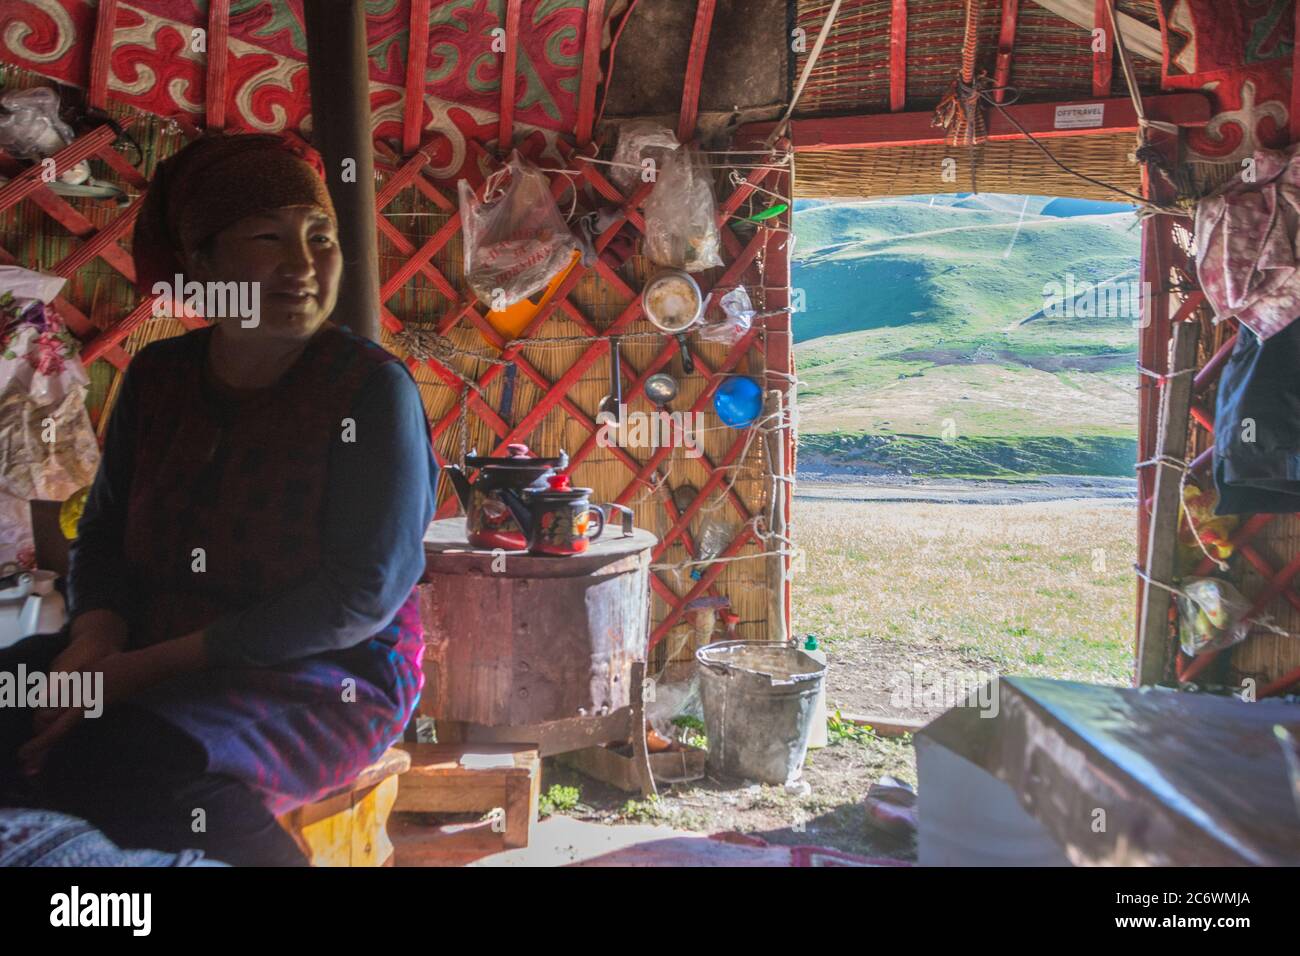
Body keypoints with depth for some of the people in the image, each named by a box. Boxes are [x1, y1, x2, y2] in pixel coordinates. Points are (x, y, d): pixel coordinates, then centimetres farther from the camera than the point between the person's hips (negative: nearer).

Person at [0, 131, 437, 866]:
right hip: (148, 663, 6)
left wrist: (150, 665, -19)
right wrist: (95, 640, -11)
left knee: (142, 769, -31)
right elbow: (104, 535, 13)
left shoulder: (373, 389, -13)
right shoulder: (158, 376, 5)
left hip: (329, 676, -5)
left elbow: (364, 593, -18)